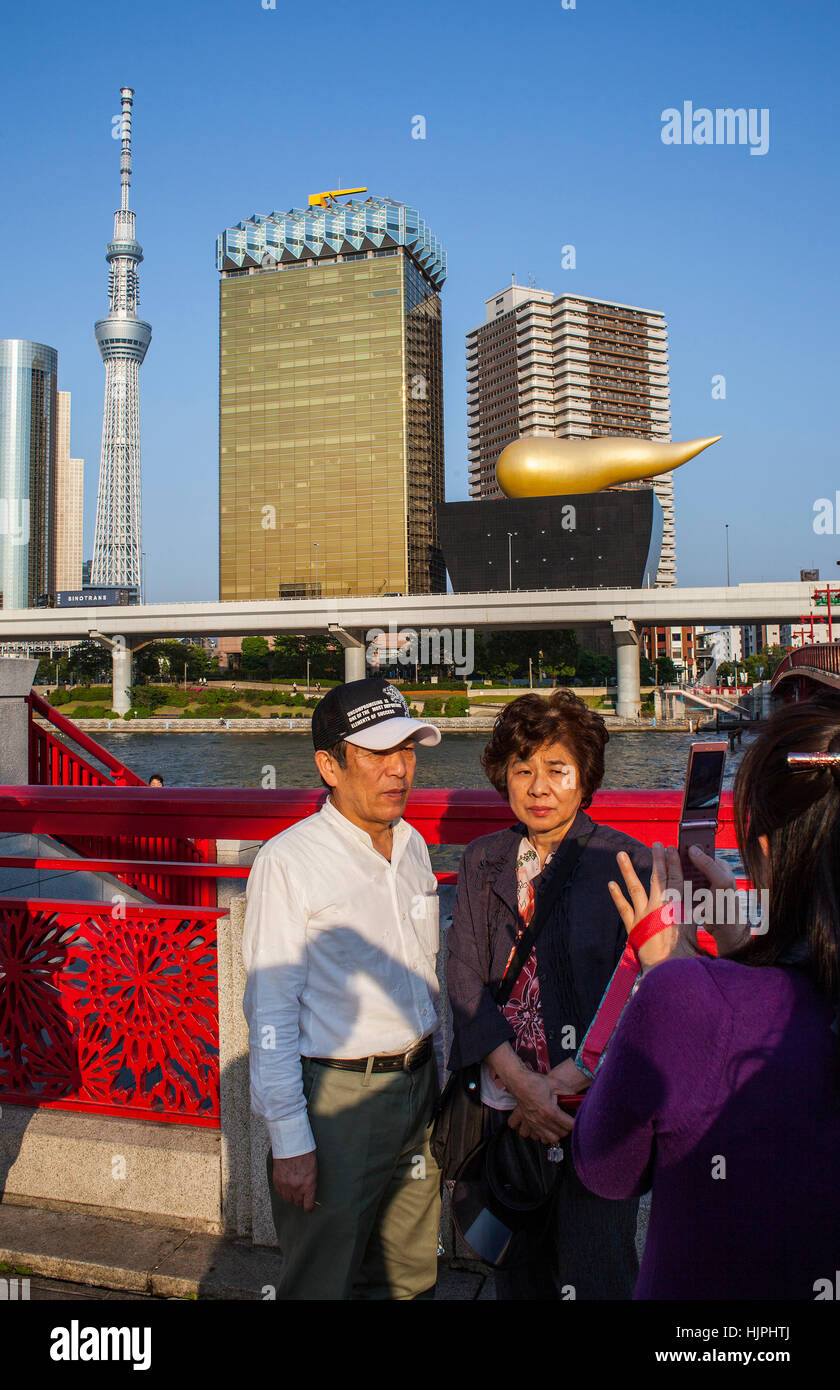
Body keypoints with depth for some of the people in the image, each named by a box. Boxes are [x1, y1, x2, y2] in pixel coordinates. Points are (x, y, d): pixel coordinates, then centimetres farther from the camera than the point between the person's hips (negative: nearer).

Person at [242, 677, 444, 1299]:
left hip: (417, 1085, 6)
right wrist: (289, 1141, -16)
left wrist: (432, 1072, 16)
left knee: (409, 1276, 18)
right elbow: (271, 1011, -14)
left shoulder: (414, 846, 7)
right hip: (334, 1097, -6)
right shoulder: (288, 860, -15)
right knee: (323, 1279, 10)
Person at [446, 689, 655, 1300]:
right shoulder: (482, 862, 4)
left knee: (593, 1276, 5)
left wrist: (570, 1078, -18)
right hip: (506, 1105, 4)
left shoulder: (627, 863, -7)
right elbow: (466, 981, -2)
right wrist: (522, 1083, -13)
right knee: (519, 1276, 18)